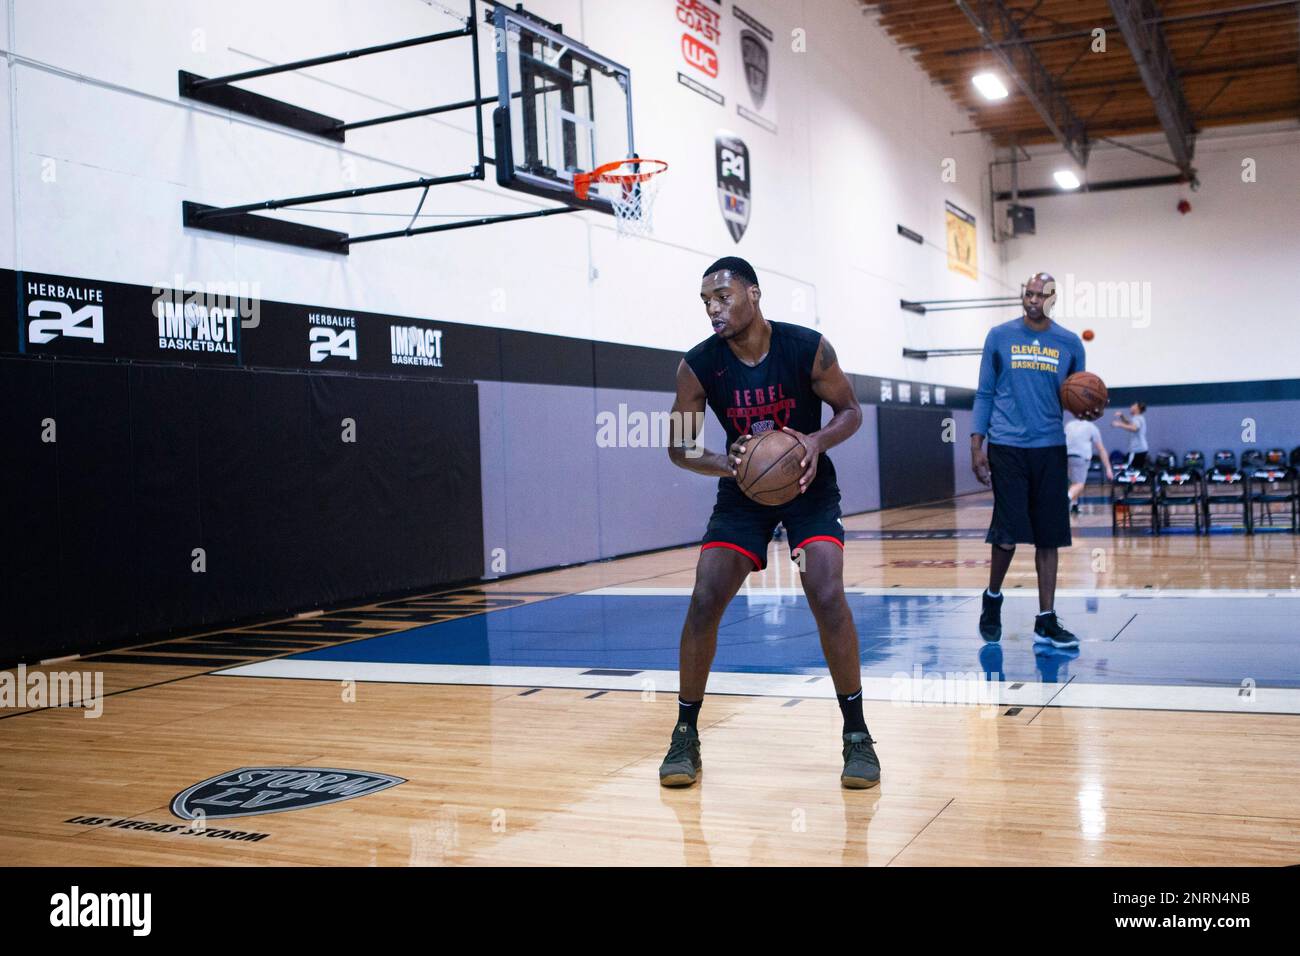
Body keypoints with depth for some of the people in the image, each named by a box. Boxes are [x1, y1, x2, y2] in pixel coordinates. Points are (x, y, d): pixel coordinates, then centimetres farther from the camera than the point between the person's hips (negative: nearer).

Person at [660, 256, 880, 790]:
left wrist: (818, 441, -27)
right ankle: (685, 736, 7)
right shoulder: (698, 365, -15)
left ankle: (857, 735, -3)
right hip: (742, 492, 2)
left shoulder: (807, 348, -19)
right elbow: (679, 447, -5)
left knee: (828, 600, -18)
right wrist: (723, 464, -26)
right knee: (703, 605, -10)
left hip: (808, 487, -1)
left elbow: (849, 411, -6)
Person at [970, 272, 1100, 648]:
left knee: (1049, 537, 2)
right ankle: (992, 599, 21)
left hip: (1051, 448, 2)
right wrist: (977, 445, -1)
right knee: (1008, 532, -6)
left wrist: (1088, 411, -8)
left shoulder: (1069, 343, 9)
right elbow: (984, 394, 6)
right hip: (1007, 447, -2)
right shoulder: (999, 336, 5)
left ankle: (1046, 622, 9)